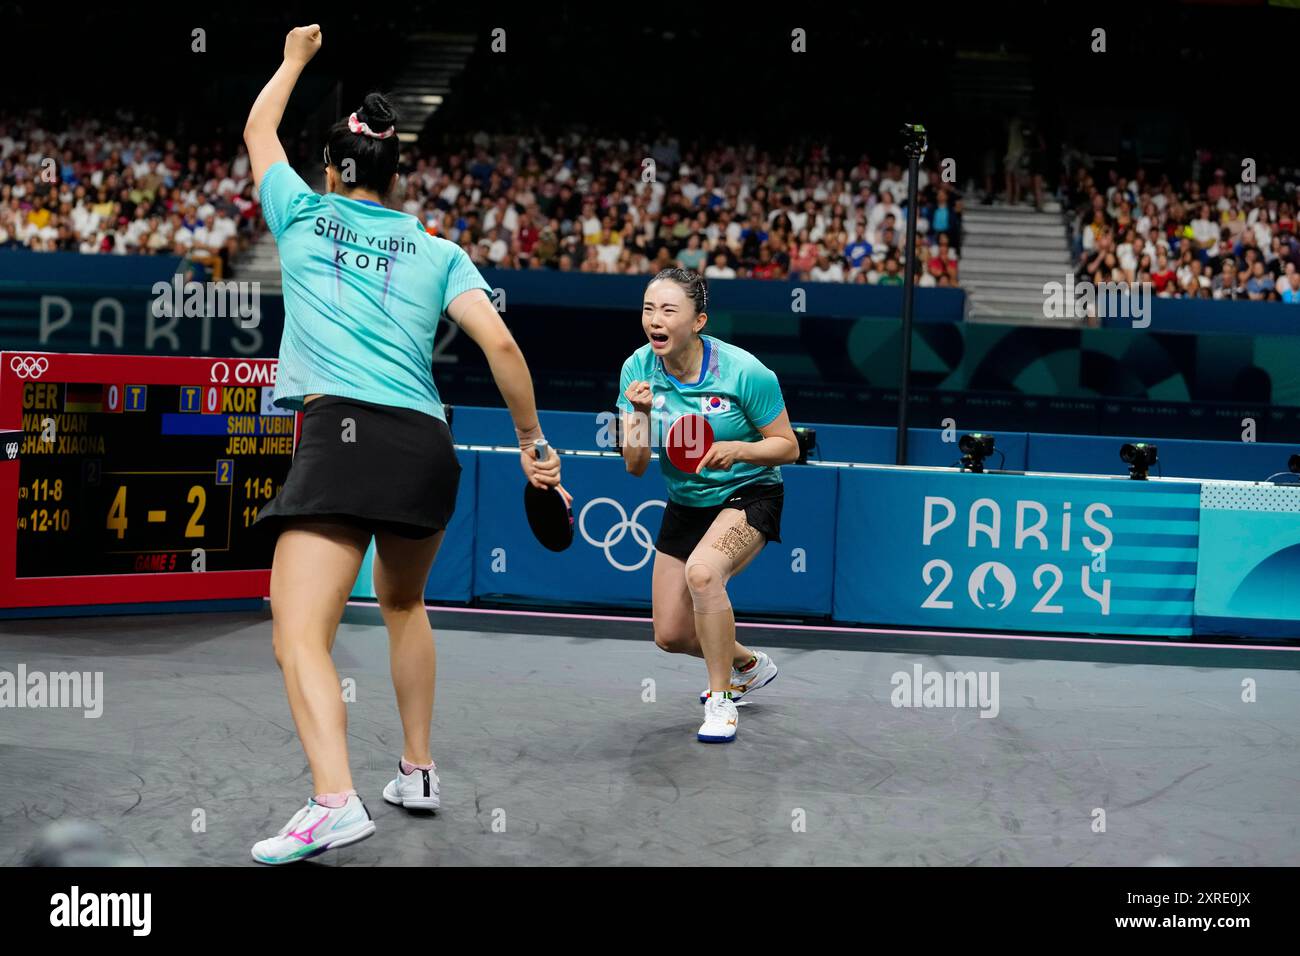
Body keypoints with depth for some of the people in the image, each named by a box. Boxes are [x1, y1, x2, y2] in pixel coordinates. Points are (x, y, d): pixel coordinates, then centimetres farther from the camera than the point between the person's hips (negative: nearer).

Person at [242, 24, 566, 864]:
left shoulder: (305, 218, 14)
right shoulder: (438, 252, 16)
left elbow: (258, 130, 32)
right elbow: (500, 343, 4)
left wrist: (296, 58, 47)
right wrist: (533, 443, 11)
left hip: (343, 434, -4)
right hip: (428, 447, 4)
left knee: (299, 636, -12)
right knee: (404, 604, 28)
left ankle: (336, 801, -33)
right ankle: (419, 772, 30)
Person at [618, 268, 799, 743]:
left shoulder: (743, 371, -23)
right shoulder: (638, 369, -12)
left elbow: (788, 447, -14)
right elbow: (635, 466, -11)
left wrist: (737, 449, -31)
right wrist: (641, 415, -29)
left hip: (749, 495, -5)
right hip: (685, 504, 5)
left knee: (702, 571, -35)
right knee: (671, 636, 7)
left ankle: (721, 701, -17)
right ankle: (750, 665, 40)